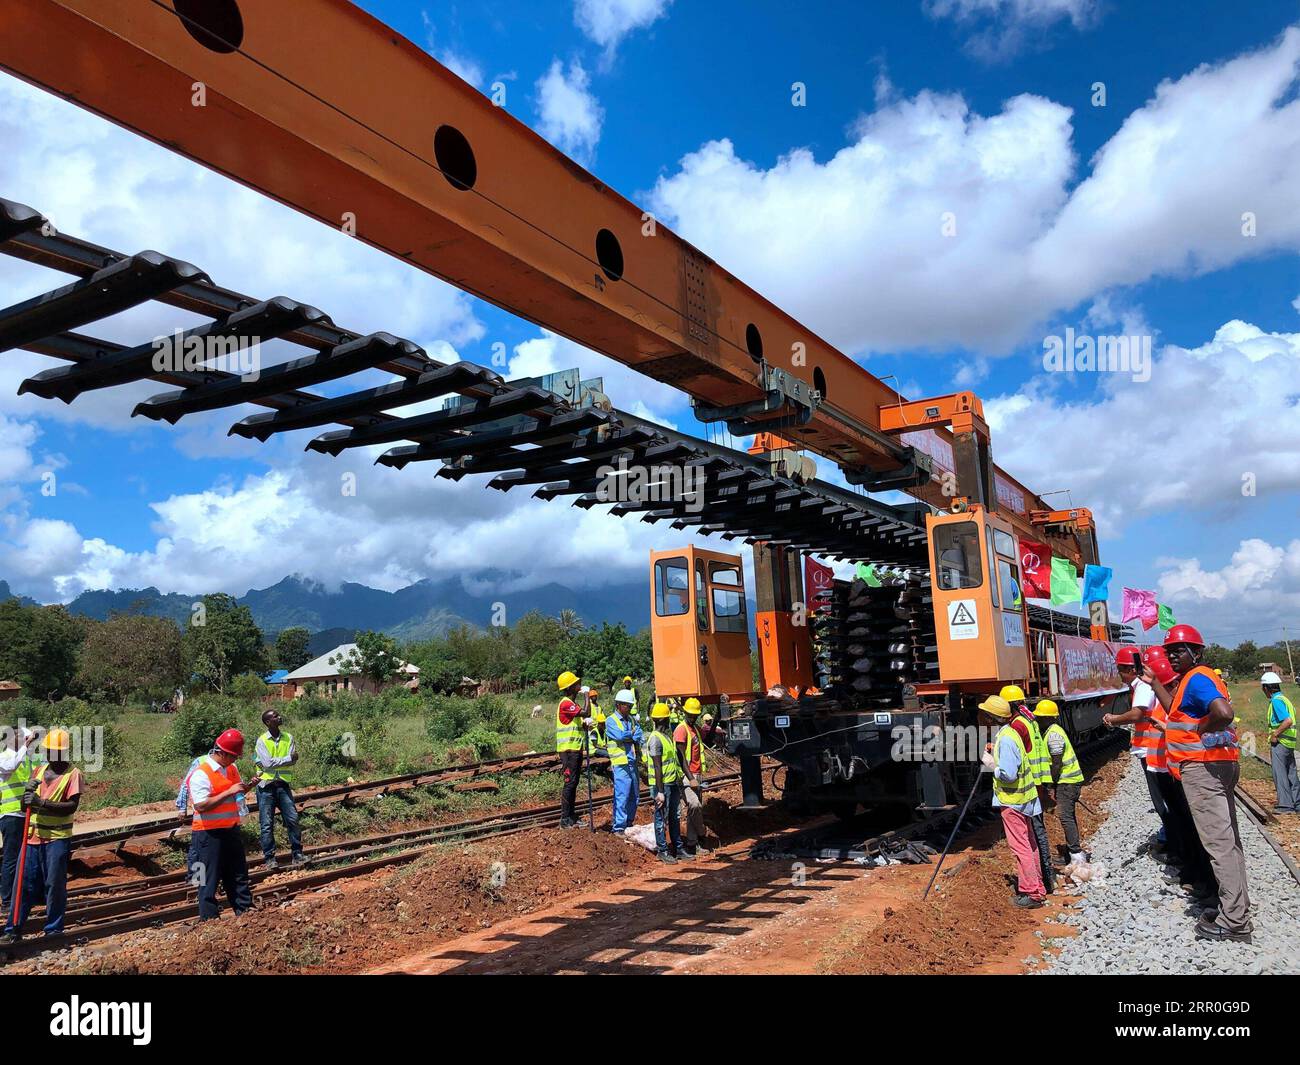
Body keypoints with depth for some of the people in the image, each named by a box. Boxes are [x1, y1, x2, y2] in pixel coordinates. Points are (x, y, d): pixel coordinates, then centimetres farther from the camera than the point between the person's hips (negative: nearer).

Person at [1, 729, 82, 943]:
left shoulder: (73, 774, -6)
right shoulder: (39, 771, 11)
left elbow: (72, 806, -16)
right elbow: (24, 807, 13)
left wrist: (42, 803, -25)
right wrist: (27, 792, -9)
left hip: (58, 838, -5)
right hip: (34, 835, 5)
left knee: (55, 885, 2)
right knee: (24, 883, 7)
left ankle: (54, 930, 12)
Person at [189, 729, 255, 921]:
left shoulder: (231, 768, 6)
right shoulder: (201, 773, -18)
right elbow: (201, 805, -26)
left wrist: (248, 786, 0)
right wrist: (229, 792, -26)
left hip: (231, 829, 8)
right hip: (209, 833, -8)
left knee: (238, 872, 14)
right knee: (210, 878, 2)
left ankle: (245, 911, 24)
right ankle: (209, 919, 12)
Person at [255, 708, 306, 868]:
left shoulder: (288, 738, 6)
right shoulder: (262, 740, -3)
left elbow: (293, 760, -5)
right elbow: (268, 763, -14)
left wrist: (274, 762, -15)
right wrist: (288, 759, -10)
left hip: (283, 784, 2)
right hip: (266, 785, -2)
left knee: (292, 819, -2)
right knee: (266, 824, 1)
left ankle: (297, 854, 6)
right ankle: (269, 858, 10)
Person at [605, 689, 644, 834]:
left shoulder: (631, 719, 15)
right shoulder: (610, 720, -5)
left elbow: (641, 738, 5)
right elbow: (620, 735, -20)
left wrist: (627, 736, -11)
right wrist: (633, 733, -3)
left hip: (633, 761, 7)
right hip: (620, 763, -7)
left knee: (634, 795, 12)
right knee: (622, 795, -8)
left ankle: (629, 823, 25)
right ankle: (618, 827, -3)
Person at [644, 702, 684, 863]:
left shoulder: (668, 735, 13)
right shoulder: (655, 738, -17)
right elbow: (657, 767, -19)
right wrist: (660, 791, -20)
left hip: (673, 783, 9)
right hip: (662, 784, -9)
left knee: (675, 817, 15)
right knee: (661, 817, 1)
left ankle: (678, 849, 24)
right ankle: (662, 851, 10)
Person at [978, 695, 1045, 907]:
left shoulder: (1006, 739, -24)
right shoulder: (1010, 732, 7)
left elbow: (1008, 774, -27)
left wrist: (990, 763, -15)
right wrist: (995, 753, 9)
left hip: (1012, 800, -10)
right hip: (1024, 795, 10)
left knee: (1020, 846, -4)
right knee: (1028, 842, 17)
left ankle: (1032, 893, 1)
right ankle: (1036, 885, 28)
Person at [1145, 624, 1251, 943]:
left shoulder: (1196, 679, -16)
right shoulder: (1194, 679, 16)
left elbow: (1224, 713, -34)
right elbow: (1178, 712, 27)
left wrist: (1202, 732, -18)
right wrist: (1154, 683, 25)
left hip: (1203, 767, -11)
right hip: (1218, 765, 11)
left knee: (1218, 842, -7)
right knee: (1228, 839, 16)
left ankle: (1233, 923, -3)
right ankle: (1237, 908, 26)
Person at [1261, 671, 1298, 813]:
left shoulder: (1276, 701, -16)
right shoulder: (1284, 699, 13)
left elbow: (1288, 721, -26)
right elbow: (1290, 720, 17)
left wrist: (1275, 734, -17)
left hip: (1280, 743, -9)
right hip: (1290, 743, 9)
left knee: (1279, 774, -3)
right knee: (1291, 774, 14)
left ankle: (1285, 805, -1)